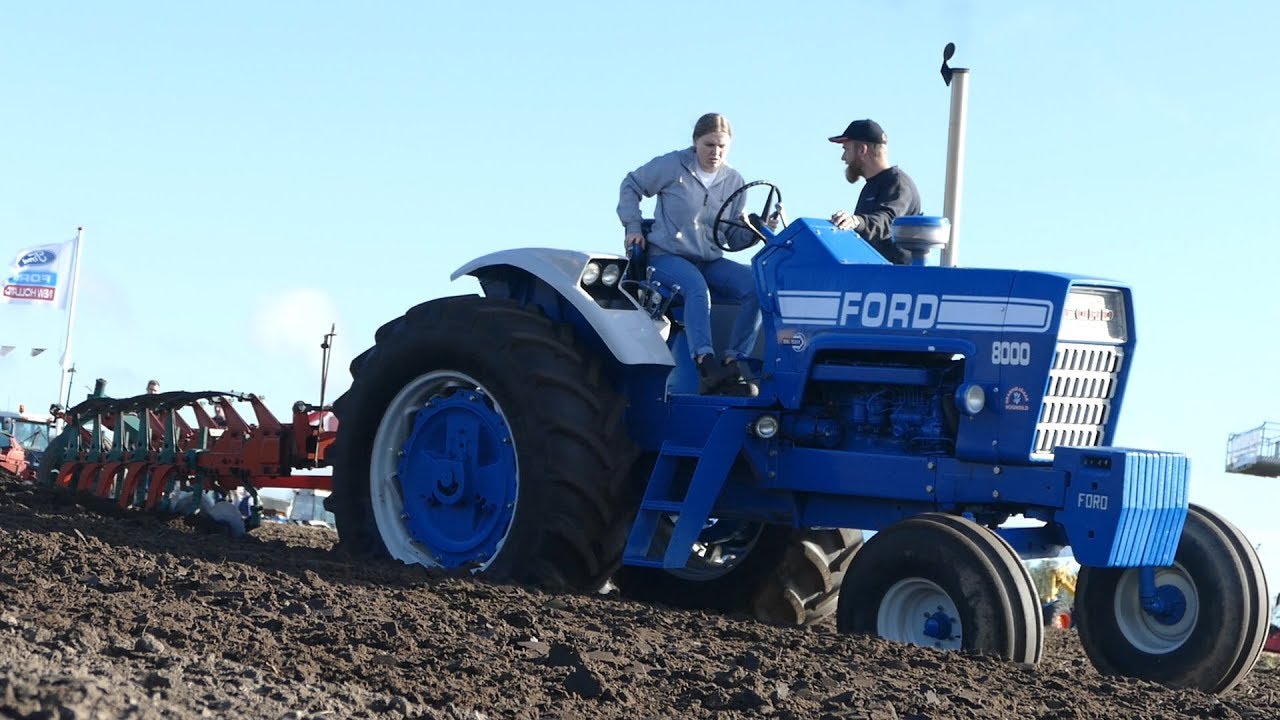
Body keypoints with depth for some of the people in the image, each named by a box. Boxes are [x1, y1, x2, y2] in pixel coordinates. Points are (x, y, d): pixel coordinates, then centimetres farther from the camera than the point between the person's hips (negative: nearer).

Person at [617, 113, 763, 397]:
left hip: (710, 261, 5)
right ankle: (705, 364, -51)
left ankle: (732, 365, -26)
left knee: (756, 286, -23)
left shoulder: (734, 182, 9)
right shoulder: (672, 166, -3)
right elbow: (631, 186, 9)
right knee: (697, 287, -39)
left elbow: (734, 237, 9)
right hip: (666, 256, -5)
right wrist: (632, 227, -2)